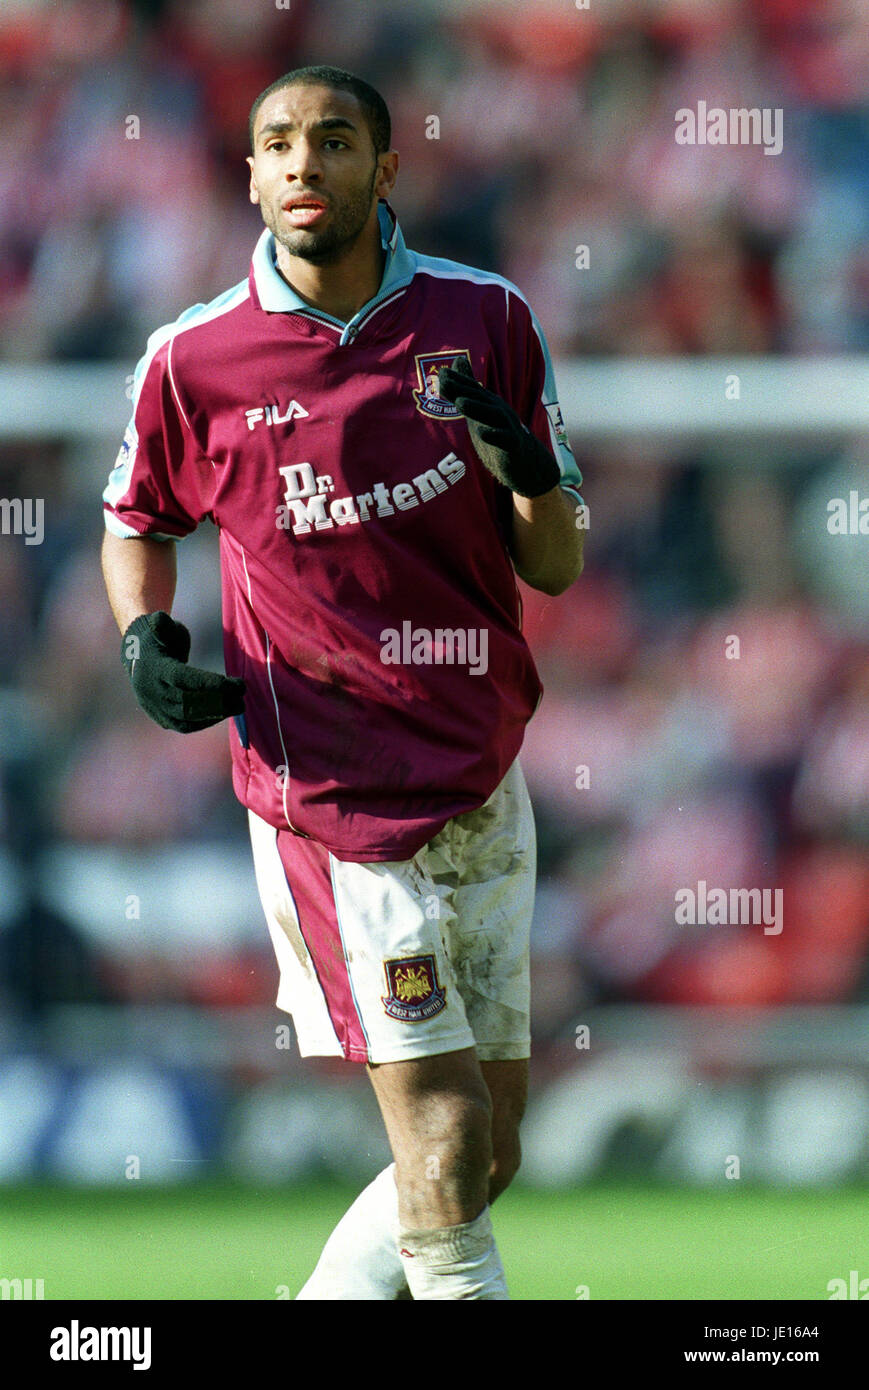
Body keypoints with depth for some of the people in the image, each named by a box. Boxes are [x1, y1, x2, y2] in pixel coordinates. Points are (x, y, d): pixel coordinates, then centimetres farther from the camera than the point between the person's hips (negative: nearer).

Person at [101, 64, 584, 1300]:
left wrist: (531, 476, -18)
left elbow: (554, 569, 3)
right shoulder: (196, 360, -5)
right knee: (443, 1151, -11)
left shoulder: (484, 320, 0)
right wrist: (144, 633, -6)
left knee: (487, 1160, 10)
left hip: (486, 783, 4)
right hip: (331, 788, -4)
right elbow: (139, 518, 14)